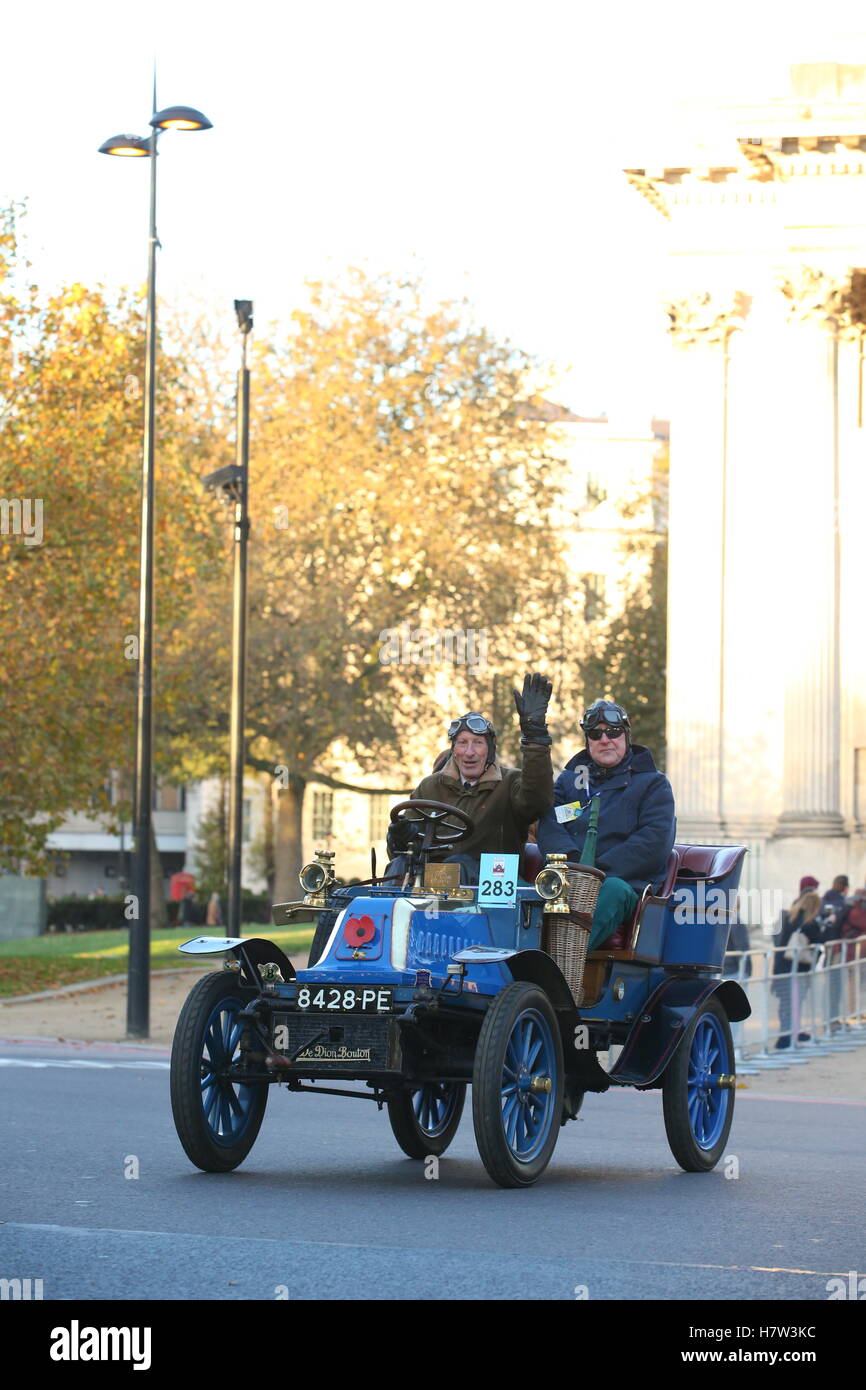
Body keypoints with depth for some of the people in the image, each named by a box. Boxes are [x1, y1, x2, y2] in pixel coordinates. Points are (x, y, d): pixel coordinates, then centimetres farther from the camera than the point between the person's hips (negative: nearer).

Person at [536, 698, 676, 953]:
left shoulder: (653, 783, 16)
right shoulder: (569, 779, 28)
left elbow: (656, 841, -1)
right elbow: (549, 826, 10)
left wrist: (600, 870, -12)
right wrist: (571, 861, -13)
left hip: (626, 882, -3)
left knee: (613, 890, -40)